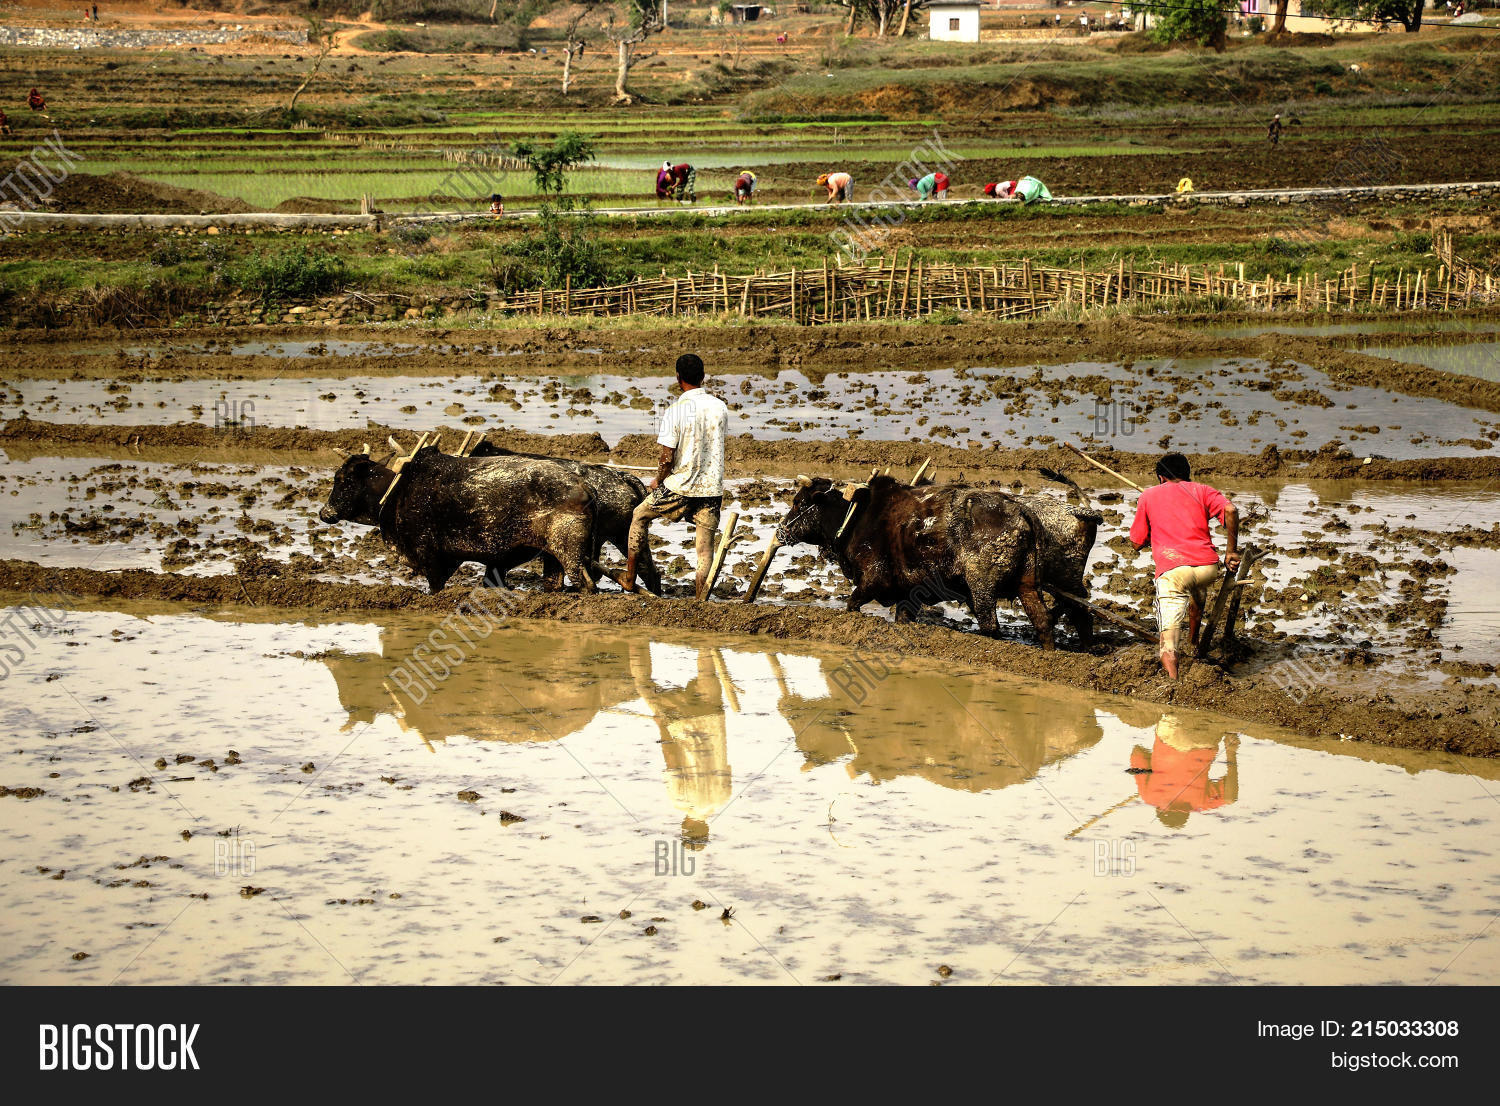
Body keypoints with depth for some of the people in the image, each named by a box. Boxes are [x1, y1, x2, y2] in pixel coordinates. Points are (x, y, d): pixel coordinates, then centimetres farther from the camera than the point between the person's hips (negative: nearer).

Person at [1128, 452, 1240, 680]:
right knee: (1198, 588, 42)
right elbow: (1230, 510, 0)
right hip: (1208, 566, 3)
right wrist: (1231, 551, 7)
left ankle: (1173, 679, -34)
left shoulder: (1148, 496, 20)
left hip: (1172, 569, -3)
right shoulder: (1201, 490, 19)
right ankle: (1194, 640, 56)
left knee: (1168, 644, -9)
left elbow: (1137, 543, 20)